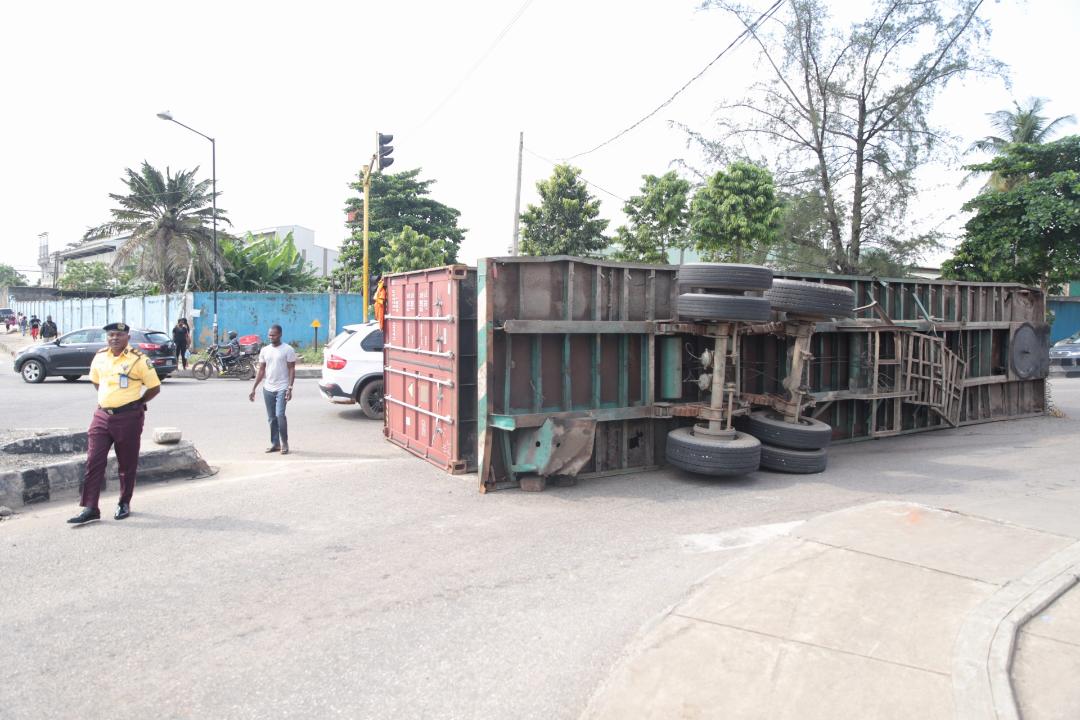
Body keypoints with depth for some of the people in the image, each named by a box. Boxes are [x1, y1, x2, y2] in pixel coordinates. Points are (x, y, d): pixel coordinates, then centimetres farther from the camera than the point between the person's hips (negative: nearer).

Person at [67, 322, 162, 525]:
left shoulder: (139, 360, -10)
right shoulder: (100, 357, 6)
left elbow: (155, 387, -5)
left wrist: (136, 403, -2)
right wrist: (107, 399, 15)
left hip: (128, 417, -5)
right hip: (102, 416, 5)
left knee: (127, 464, 7)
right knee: (94, 462, 0)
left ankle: (124, 504, 23)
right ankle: (90, 509, 5)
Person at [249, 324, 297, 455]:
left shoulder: (288, 350, -5)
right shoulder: (264, 350, 9)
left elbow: (292, 369, -7)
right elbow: (261, 370, 13)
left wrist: (290, 388, -16)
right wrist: (253, 389, 8)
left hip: (282, 389, -5)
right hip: (268, 389, 5)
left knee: (280, 415, -15)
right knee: (271, 418, 9)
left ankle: (284, 443, -2)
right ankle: (275, 443, 17)